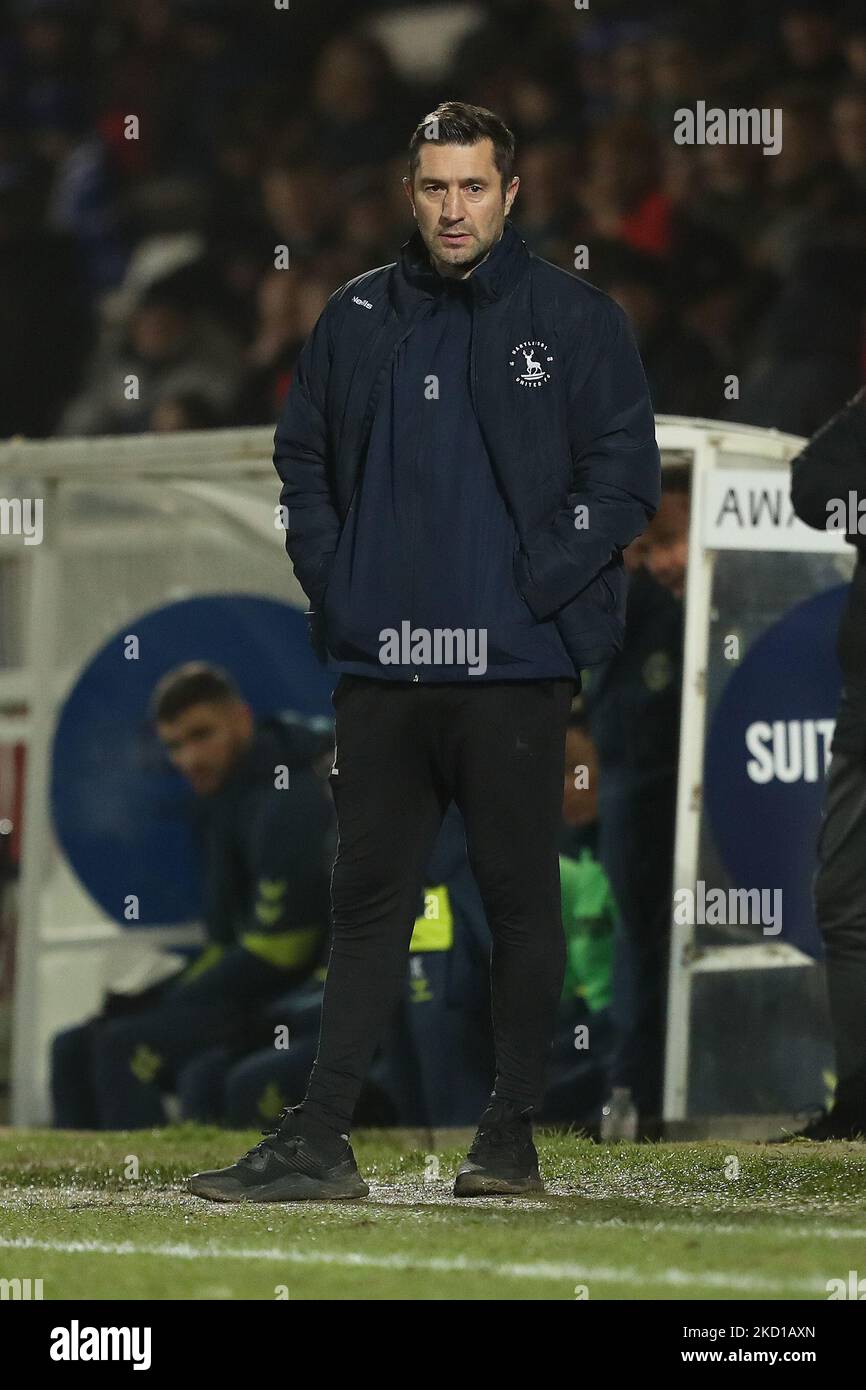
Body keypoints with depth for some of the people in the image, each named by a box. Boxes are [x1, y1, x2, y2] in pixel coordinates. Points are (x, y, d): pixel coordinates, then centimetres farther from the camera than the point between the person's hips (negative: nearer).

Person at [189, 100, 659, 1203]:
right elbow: (303, 458, 18)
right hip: (381, 664, 3)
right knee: (367, 899, 4)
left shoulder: (575, 321, 0)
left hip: (514, 668, -3)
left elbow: (625, 474, -3)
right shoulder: (356, 321, 11)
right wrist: (332, 583, 5)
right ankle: (318, 1142, 3)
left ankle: (512, 1136, 11)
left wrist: (538, 589, -10)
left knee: (520, 897, 3)